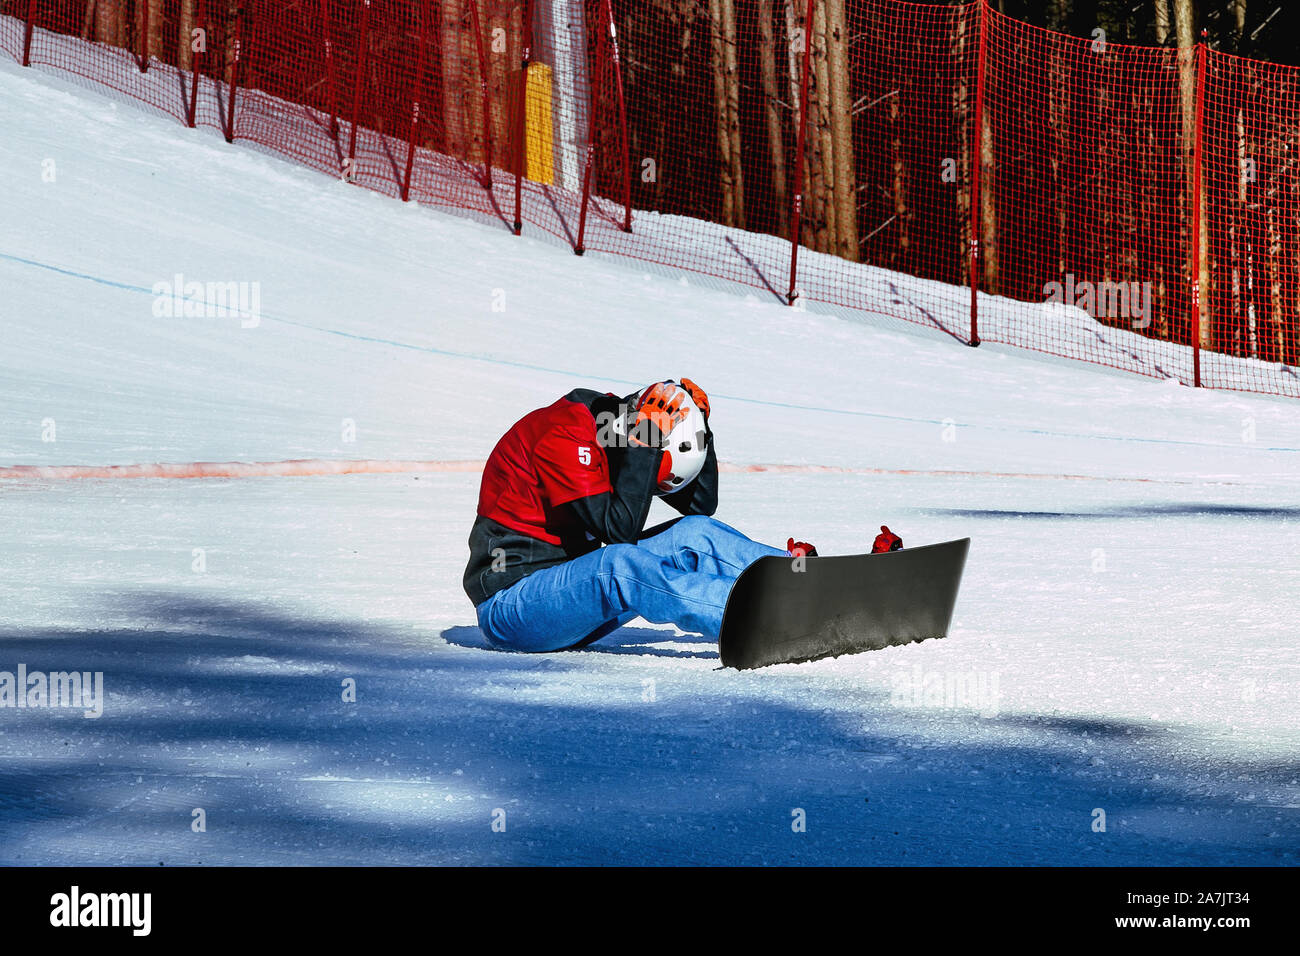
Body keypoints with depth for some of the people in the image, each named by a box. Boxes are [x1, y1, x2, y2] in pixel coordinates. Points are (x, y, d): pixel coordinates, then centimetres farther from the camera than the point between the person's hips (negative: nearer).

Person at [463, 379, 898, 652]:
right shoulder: (565, 434, -19)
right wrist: (646, 445, -24)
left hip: (574, 588, 9)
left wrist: (697, 423, -2)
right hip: (511, 604, -9)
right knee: (618, 567, -36)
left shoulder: (615, 433, 6)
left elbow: (702, 502, 8)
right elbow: (618, 529, -26)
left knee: (695, 536, -5)